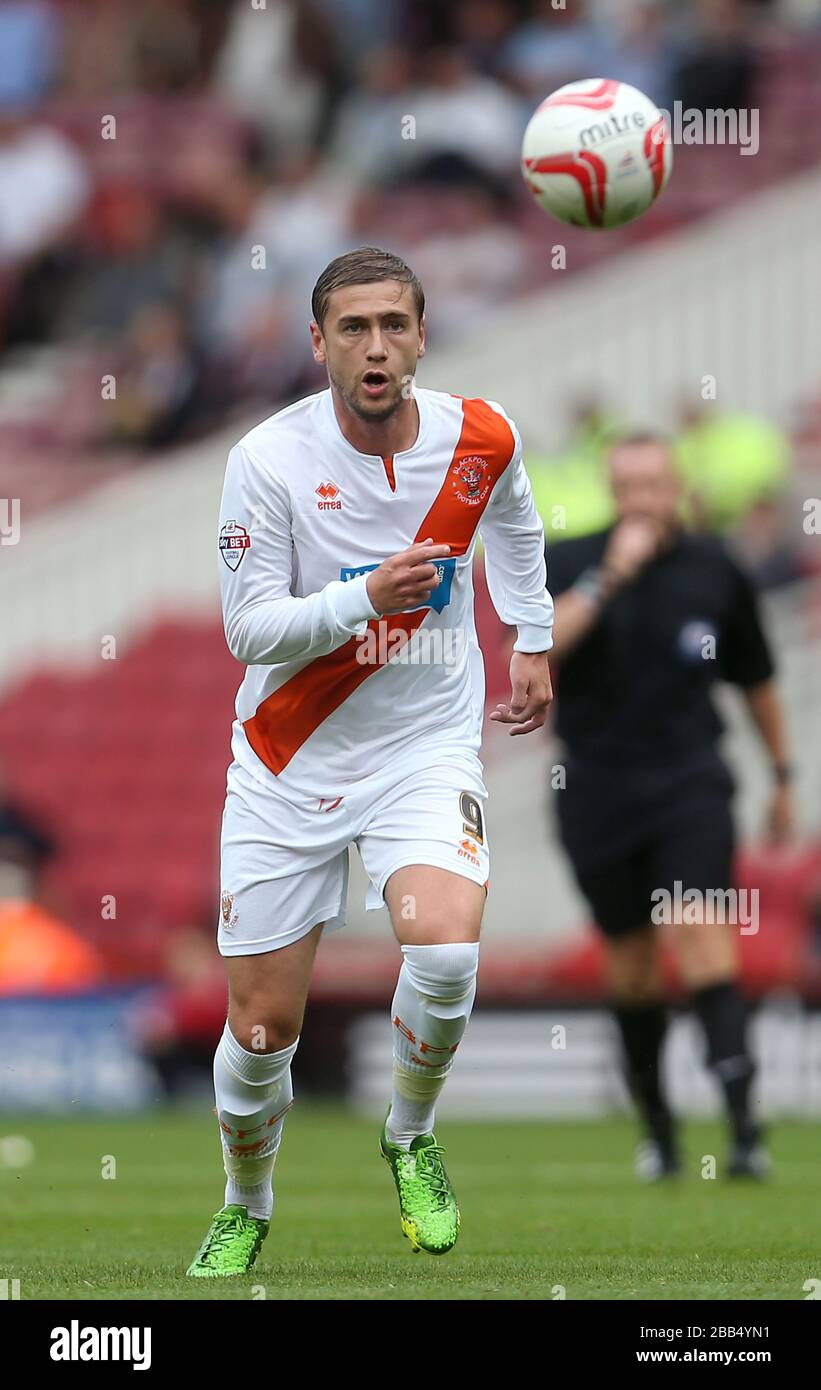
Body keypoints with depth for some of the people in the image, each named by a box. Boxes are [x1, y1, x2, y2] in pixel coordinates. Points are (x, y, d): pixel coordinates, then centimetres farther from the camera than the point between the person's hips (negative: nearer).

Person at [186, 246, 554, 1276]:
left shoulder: (481, 439, -7)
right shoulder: (269, 460, -16)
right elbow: (249, 628, -16)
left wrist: (532, 640, 23)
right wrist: (367, 598, -30)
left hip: (427, 745, 1)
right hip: (289, 761, -1)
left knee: (444, 949, -27)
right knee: (261, 1027, 1)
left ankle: (410, 1139, 3)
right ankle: (246, 1210, 31)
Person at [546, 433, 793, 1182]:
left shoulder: (715, 570, 1)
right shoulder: (571, 564, -3)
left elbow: (757, 679, 15)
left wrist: (782, 775, 22)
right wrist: (610, 579, -27)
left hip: (689, 782, -1)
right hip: (597, 793, 1)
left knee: (700, 929, -19)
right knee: (632, 964, 8)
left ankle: (743, 1126, -25)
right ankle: (658, 1127, 26)